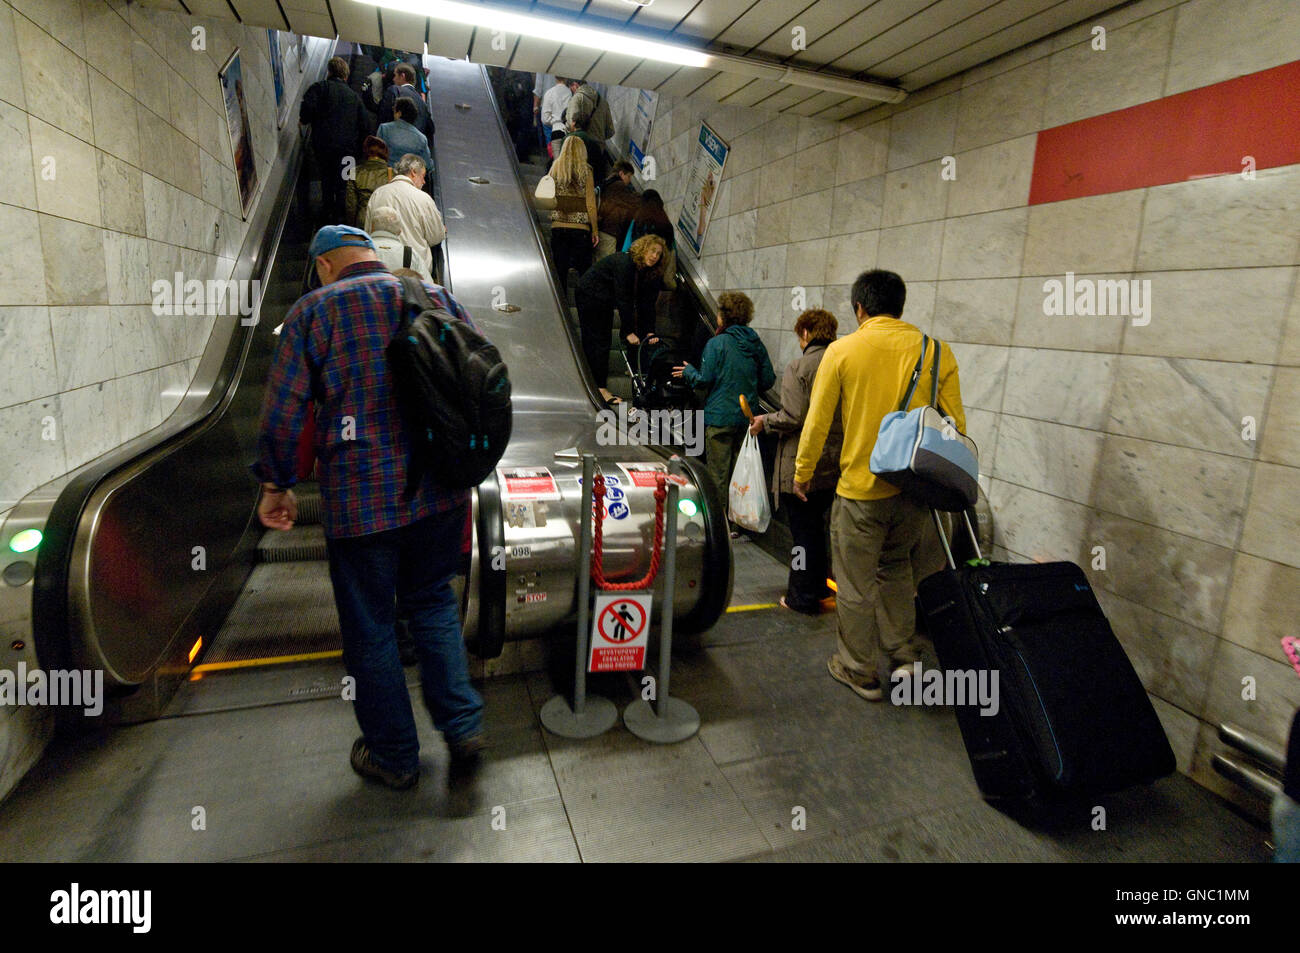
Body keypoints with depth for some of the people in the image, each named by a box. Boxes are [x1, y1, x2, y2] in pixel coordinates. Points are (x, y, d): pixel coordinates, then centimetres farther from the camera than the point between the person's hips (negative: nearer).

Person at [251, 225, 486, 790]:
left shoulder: (314, 310, -1)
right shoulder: (438, 298, 9)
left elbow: (283, 408, -6)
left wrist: (275, 484, 6)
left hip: (361, 499, -4)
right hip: (440, 490, 4)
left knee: (369, 626, 12)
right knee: (432, 603, 21)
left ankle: (393, 755, 26)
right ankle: (462, 725, 18)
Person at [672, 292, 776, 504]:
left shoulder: (716, 343, -9)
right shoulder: (756, 344, 5)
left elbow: (705, 379, -11)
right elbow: (768, 380, 7)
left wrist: (688, 372, 9)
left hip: (719, 417, -5)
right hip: (747, 417, 6)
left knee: (717, 476, 2)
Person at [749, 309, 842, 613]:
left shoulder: (798, 367, -13)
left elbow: (794, 417, -20)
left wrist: (764, 422, -3)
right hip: (835, 465, 6)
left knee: (803, 530, 4)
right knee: (816, 527, 21)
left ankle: (802, 597, 16)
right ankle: (817, 587, 34)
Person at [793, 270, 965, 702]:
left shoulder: (842, 350, -7)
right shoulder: (937, 352, 0)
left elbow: (817, 420, -5)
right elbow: (955, 423, 5)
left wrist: (802, 472, 7)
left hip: (861, 488, -4)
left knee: (856, 583, 11)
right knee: (896, 569, 26)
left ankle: (858, 671, 25)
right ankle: (903, 657, 31)